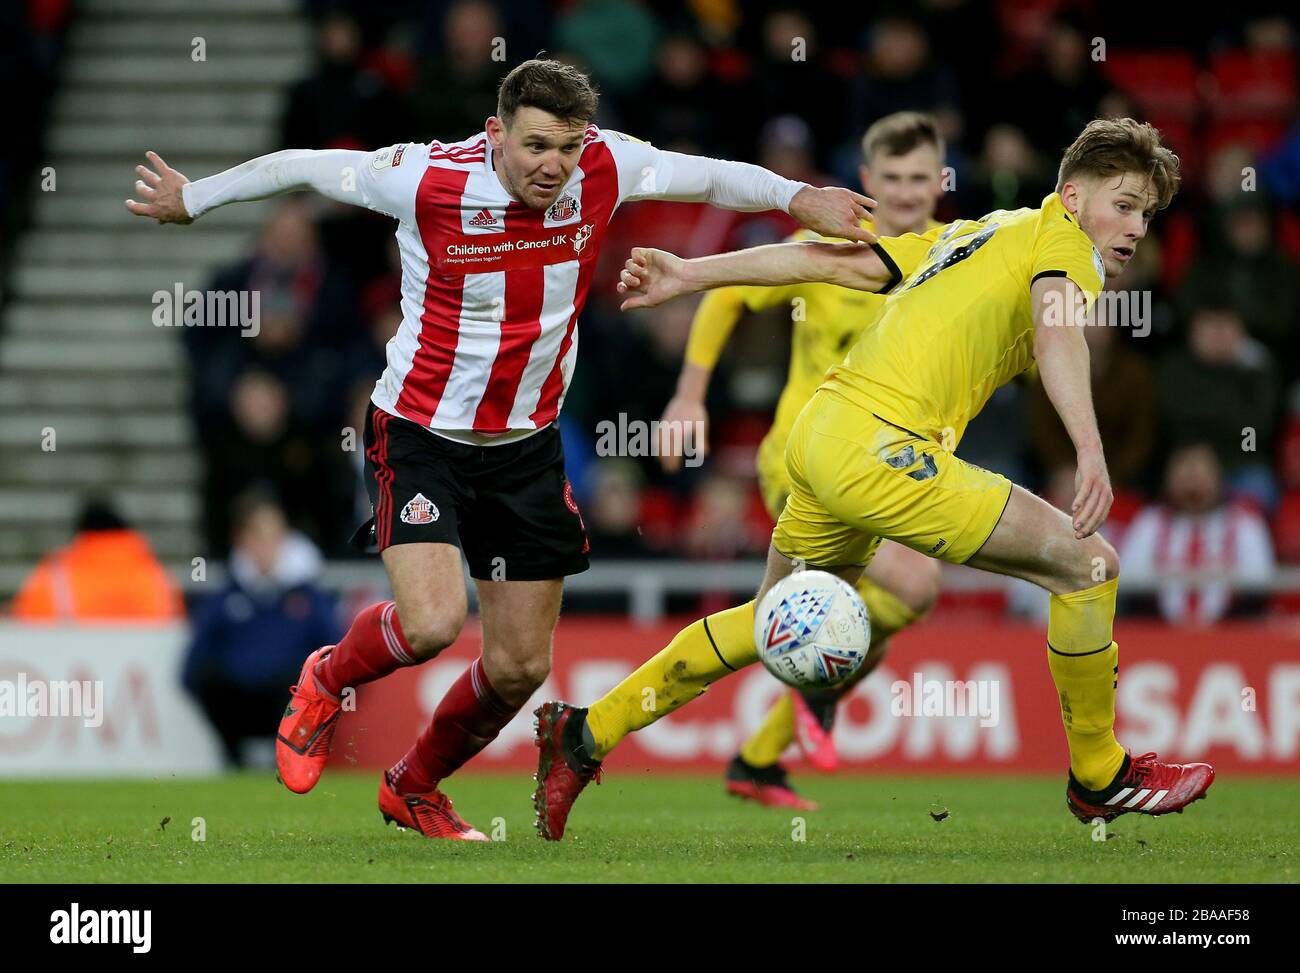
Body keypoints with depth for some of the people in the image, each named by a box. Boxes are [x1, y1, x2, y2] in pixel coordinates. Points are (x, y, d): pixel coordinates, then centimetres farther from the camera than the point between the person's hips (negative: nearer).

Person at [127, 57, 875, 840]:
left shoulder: (606, 169, -12)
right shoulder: (428, 179, -21)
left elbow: (706, 176, 8)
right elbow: (305, 167, -6)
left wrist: (797, 196, -1)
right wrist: (194, 198, 6)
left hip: (526, 448, 5)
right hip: (419, 436, -4)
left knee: (522, 666, 8)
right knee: (432, 623, -24)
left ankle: (415, 785, 36)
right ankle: (325, 684, 11)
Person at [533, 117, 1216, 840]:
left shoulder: (975, 237, 24)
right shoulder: (1061, 235, 1)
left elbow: (832, 258, 20)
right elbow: (1055, 319, -21)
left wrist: (692, 274, 18)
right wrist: (1091, 450, -34)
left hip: (821, 430, 9)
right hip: (881, 449, -9)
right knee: (1088, 564, -5)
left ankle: (587, 733, 34)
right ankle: (1099, 776, 9)